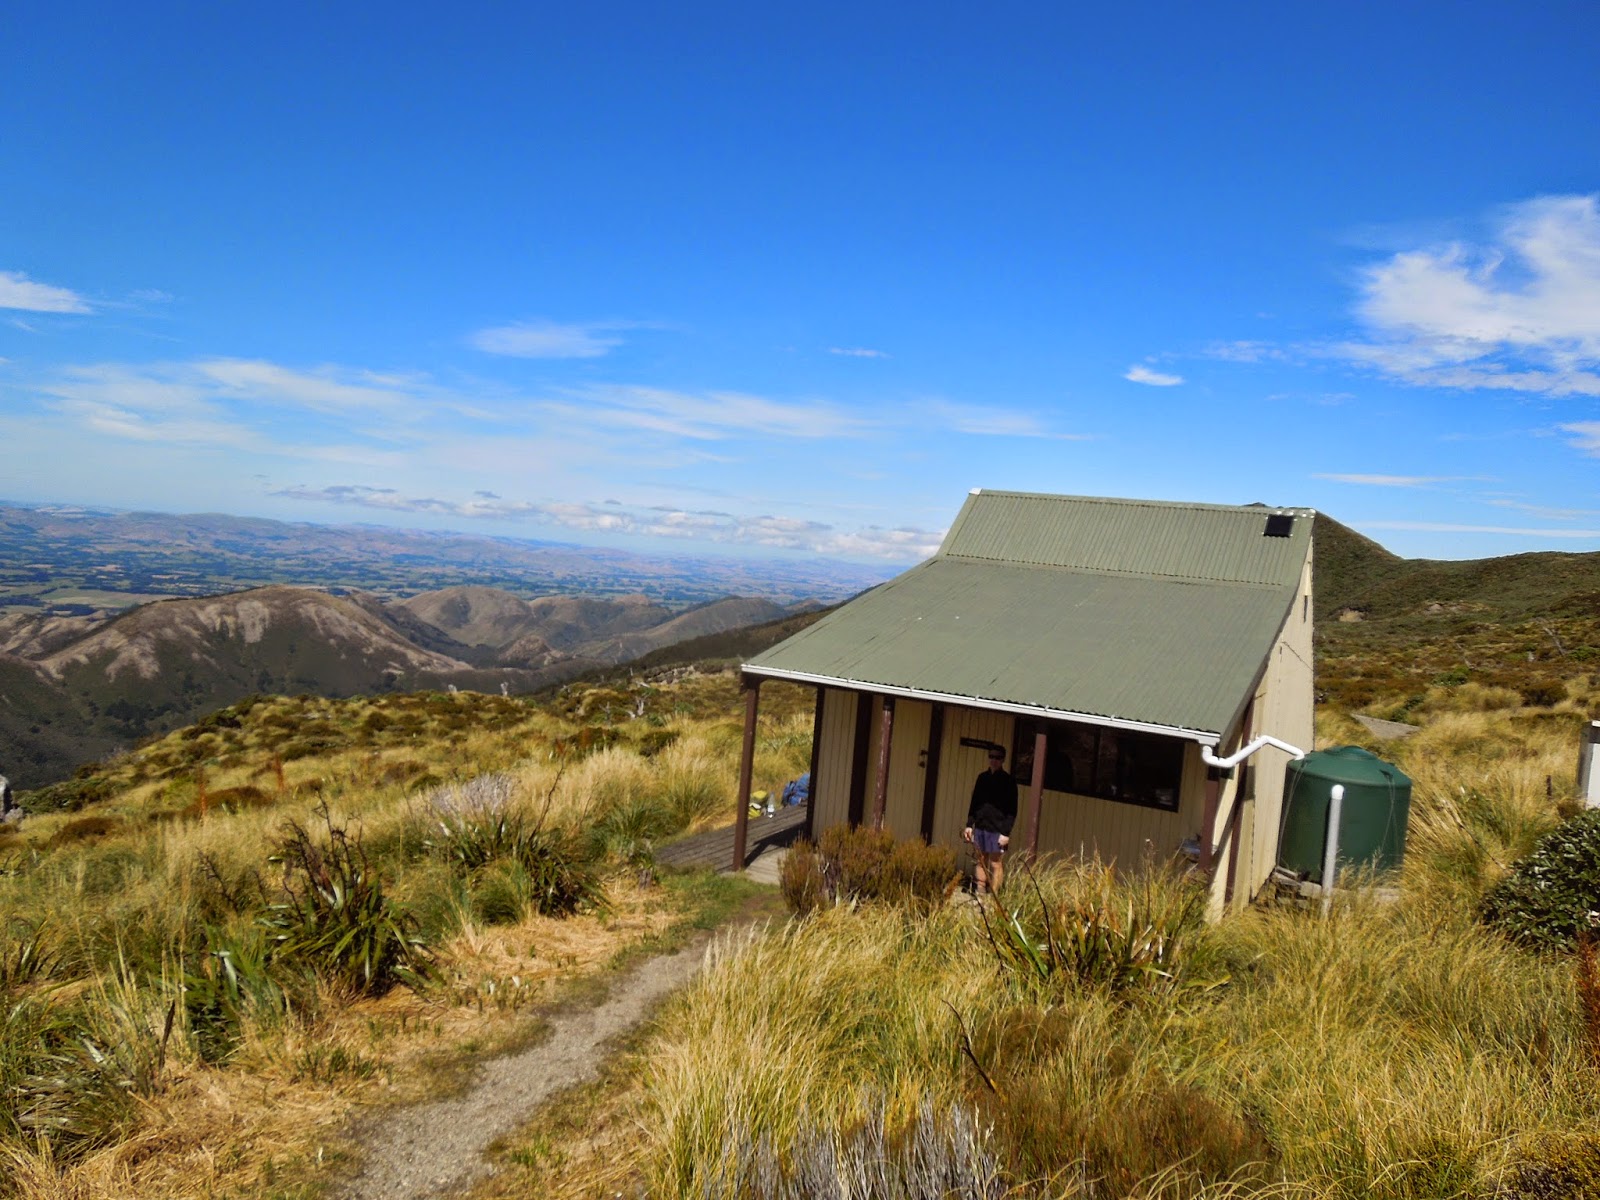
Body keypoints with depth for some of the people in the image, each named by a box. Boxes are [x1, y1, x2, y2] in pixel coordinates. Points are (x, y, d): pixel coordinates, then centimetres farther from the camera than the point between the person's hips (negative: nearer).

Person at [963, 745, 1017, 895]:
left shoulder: (1008, 781, -4)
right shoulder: (982, 778, 11)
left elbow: (1012, 810, -6)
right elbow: (974, 803, 15)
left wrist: (1006, 832, -12)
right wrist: (969, 825, 9)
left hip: (997, 830, -5)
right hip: (980, 827, 5)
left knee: (996, 864, -3)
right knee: (981, 861, 8)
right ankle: (980, 893, 13)